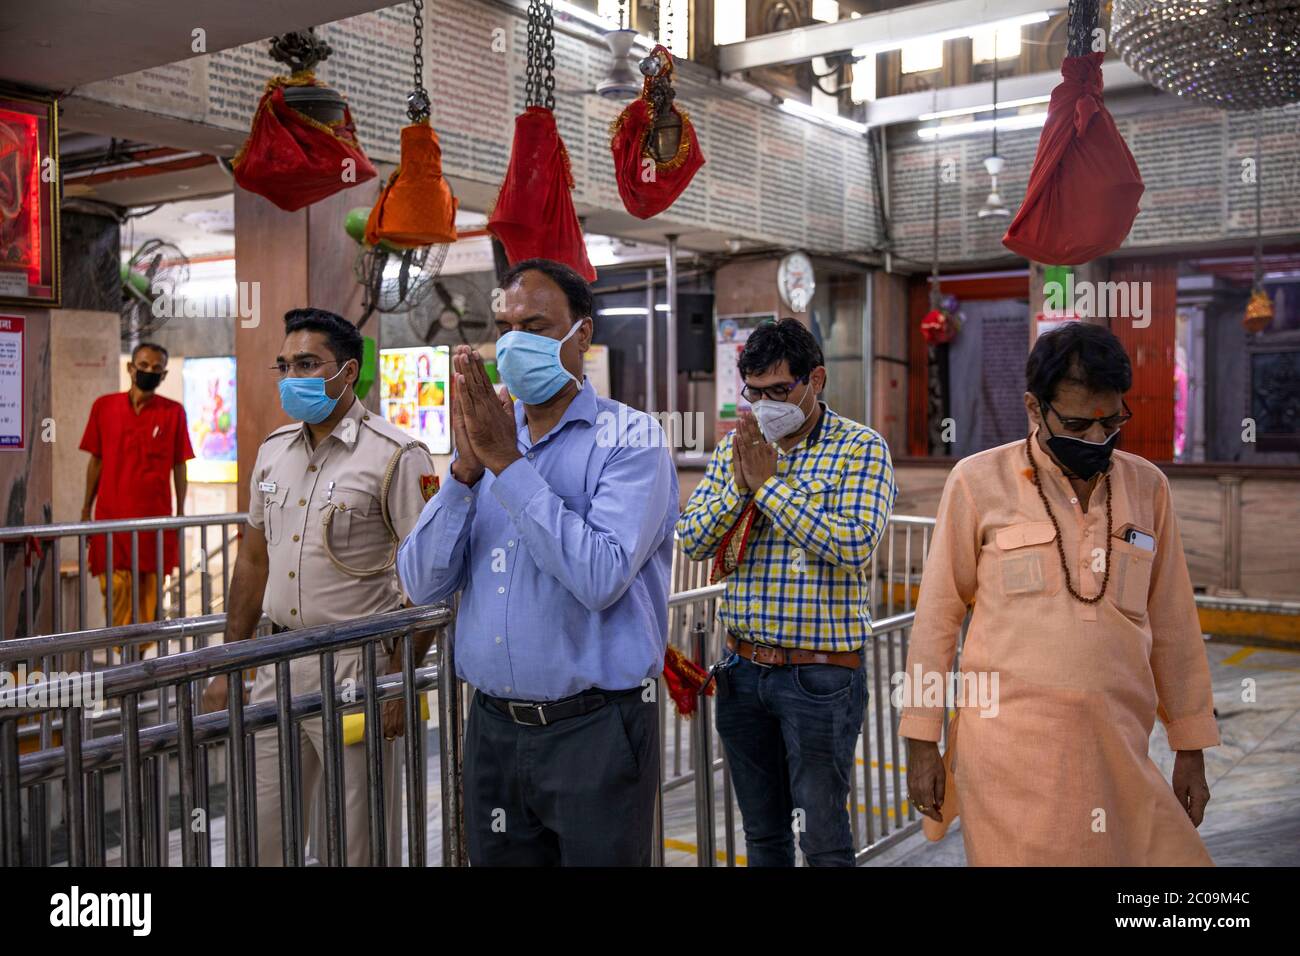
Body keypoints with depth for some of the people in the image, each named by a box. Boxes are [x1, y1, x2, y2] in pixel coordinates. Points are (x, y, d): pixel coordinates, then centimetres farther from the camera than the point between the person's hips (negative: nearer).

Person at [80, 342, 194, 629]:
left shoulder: (173, 412, 1)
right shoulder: (104, 406, 5)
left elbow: (179, 466, 4)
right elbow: (96, 460, 10)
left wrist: (180, 514, 2)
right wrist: (86, 509, 8)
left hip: (155, 516, 0)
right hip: (111, 514, 1)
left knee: (149, 591, 4)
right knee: (115, 587, -4)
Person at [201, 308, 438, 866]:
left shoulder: (396, 456, -11)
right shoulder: (273, 451, 11)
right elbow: (254, 559, 17)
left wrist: (399, 679, -17)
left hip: (355, 667, -6)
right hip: (279, 661, 6)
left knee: (357, 841, 5)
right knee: (259, 835, 14)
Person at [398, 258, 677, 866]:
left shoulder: (630, 440, -8)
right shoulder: (487, 435, 7)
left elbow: (601, 577, -24)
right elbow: (423, 584, -1)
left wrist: (507, 461, -20)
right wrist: (467, 466, -13)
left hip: (594, 729, -5)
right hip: (492, 728, 5)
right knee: (497, 859, 17)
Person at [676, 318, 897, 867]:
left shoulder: (860, 449, -7)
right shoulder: (736, 445, 8)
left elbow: (855, 545, -21)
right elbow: (692, 541, 2)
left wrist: (769, 483, -18)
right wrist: (739, 484, -14)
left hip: (820, 672, -5)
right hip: (743, 669, 5)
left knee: (823, 839, 3)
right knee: (762, 832, 17)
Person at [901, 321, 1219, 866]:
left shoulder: (1146, 487, 7)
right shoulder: (979, 482, -4)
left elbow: (1171, 625, 13)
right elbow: (937, 618, 0)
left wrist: (1190, 750, 13)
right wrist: (922, 742, 0)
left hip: (1119, 749, 3)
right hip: (1011, 753, -3)